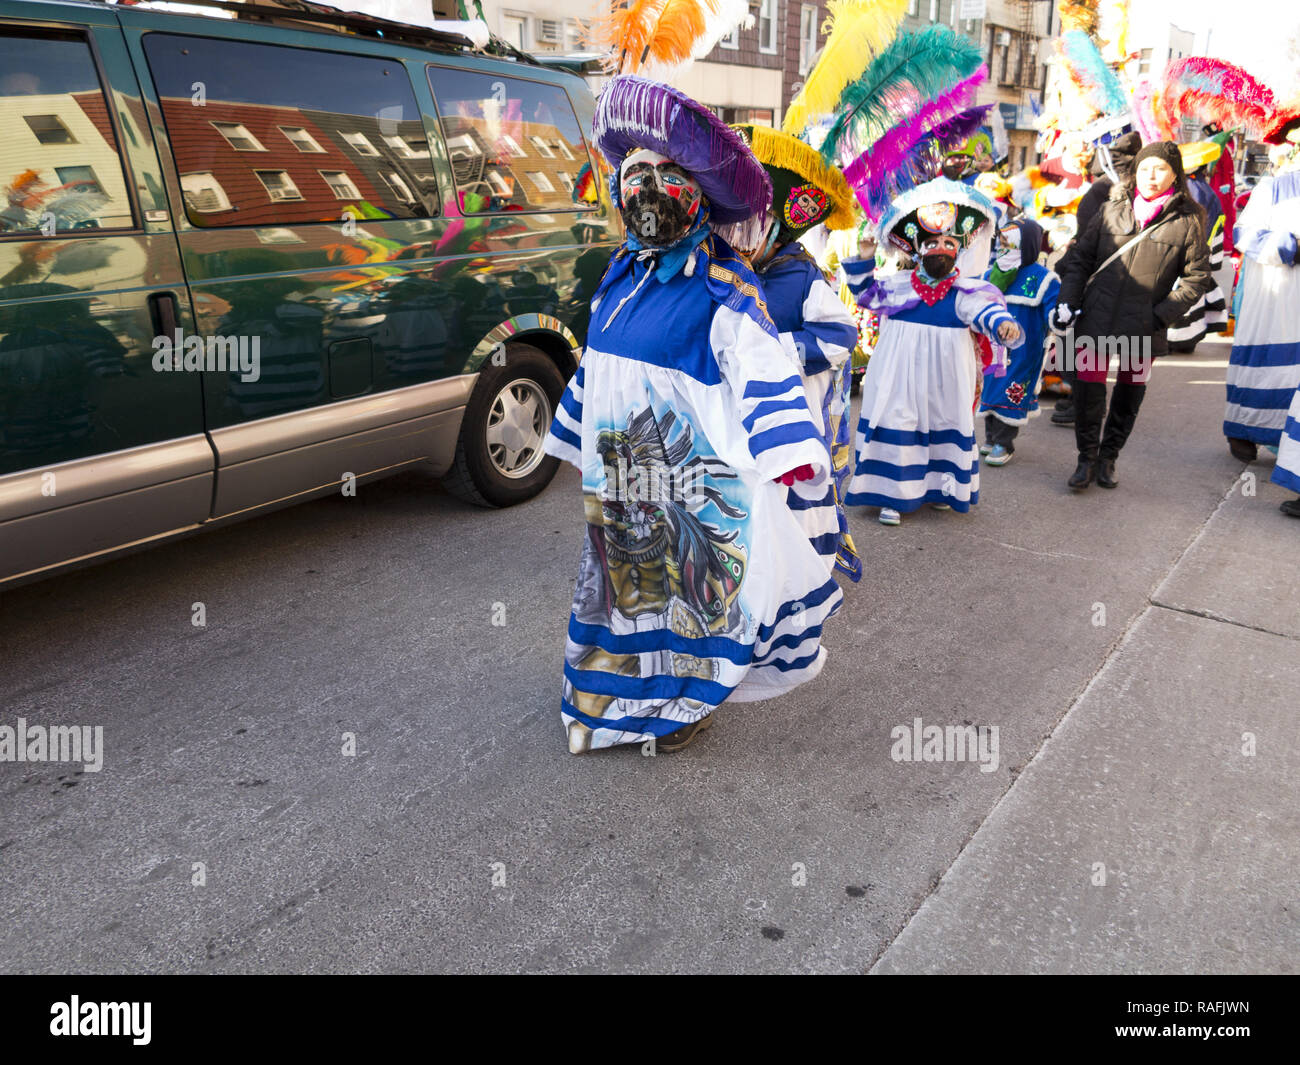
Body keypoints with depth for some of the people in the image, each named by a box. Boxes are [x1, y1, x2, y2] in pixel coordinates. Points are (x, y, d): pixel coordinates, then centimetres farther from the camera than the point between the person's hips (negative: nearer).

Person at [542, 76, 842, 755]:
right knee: (622, 578, 19)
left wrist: (790, 451, -33)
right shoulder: (620, 275, 9)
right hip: (618, 477, 7)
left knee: (689, 584, 6)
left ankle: (689, 699, 27)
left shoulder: (721, 288, -13)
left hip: (692, 485, -7)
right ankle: (618, 694, 38)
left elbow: (764, 371, -20)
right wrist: (581, 441, 27)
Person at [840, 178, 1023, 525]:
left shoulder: (966, 290, -4)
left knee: (945, 425, 11)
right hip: (898, 374, 1)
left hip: (943, 378, 0)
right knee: (896, 426, 0)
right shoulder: (898, 284, 4)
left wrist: (1003, 325, -41)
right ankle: (893, 494, 10)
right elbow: (866, 294, 17)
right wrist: (864, 261, 4)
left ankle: (939, 487, 29)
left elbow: (987, 310, -19)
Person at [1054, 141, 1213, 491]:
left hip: (1143, 327, 0)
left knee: (1131, 391, 11)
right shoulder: (1113, 210, 5)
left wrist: (1162, 314, -8)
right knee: (1088, 386, -4)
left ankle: (1108, 458, 27)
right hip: (1097, 317, 0)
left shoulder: (1187, 221, 1)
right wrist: (1067, 301, -2)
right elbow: (1080, 258, 9)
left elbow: (1197, 277, 3)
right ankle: (1087, 458, 12)